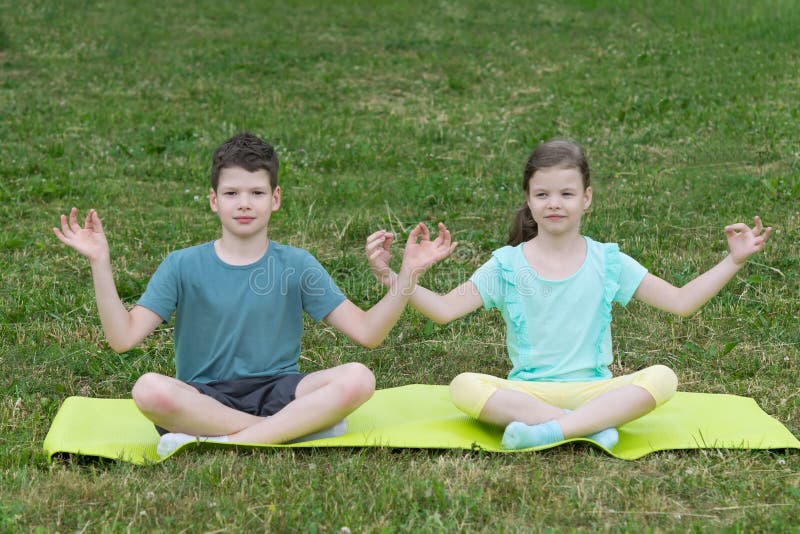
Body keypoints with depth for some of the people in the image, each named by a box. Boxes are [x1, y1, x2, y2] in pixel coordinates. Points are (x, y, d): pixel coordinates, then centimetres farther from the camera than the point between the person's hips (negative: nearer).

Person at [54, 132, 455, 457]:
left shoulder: (297, 265, 6)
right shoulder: (183, 266, 3)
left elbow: (367, 332, 2)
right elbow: (122, 338, -5)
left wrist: (408, 273, -10)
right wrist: (100, 264, -14)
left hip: (278, 391, 1)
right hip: (204, 397, -1)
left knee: (357, 378, -26)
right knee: (150, 389, -34)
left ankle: (216, 441, -27)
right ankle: (300, 427, -24)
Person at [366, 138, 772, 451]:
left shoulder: (608, 262, 6)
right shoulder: (507, 265, 3)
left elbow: (681, 301, 6)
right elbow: (445, 309, -3)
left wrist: (733, 261, -3)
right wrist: (390, 277, -16)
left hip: (593, 388, 1)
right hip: (526, 391, 0)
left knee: (662, 378, -28)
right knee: (463, 387, -31)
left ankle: (550, 429, -35)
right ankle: (591, 426, -32)